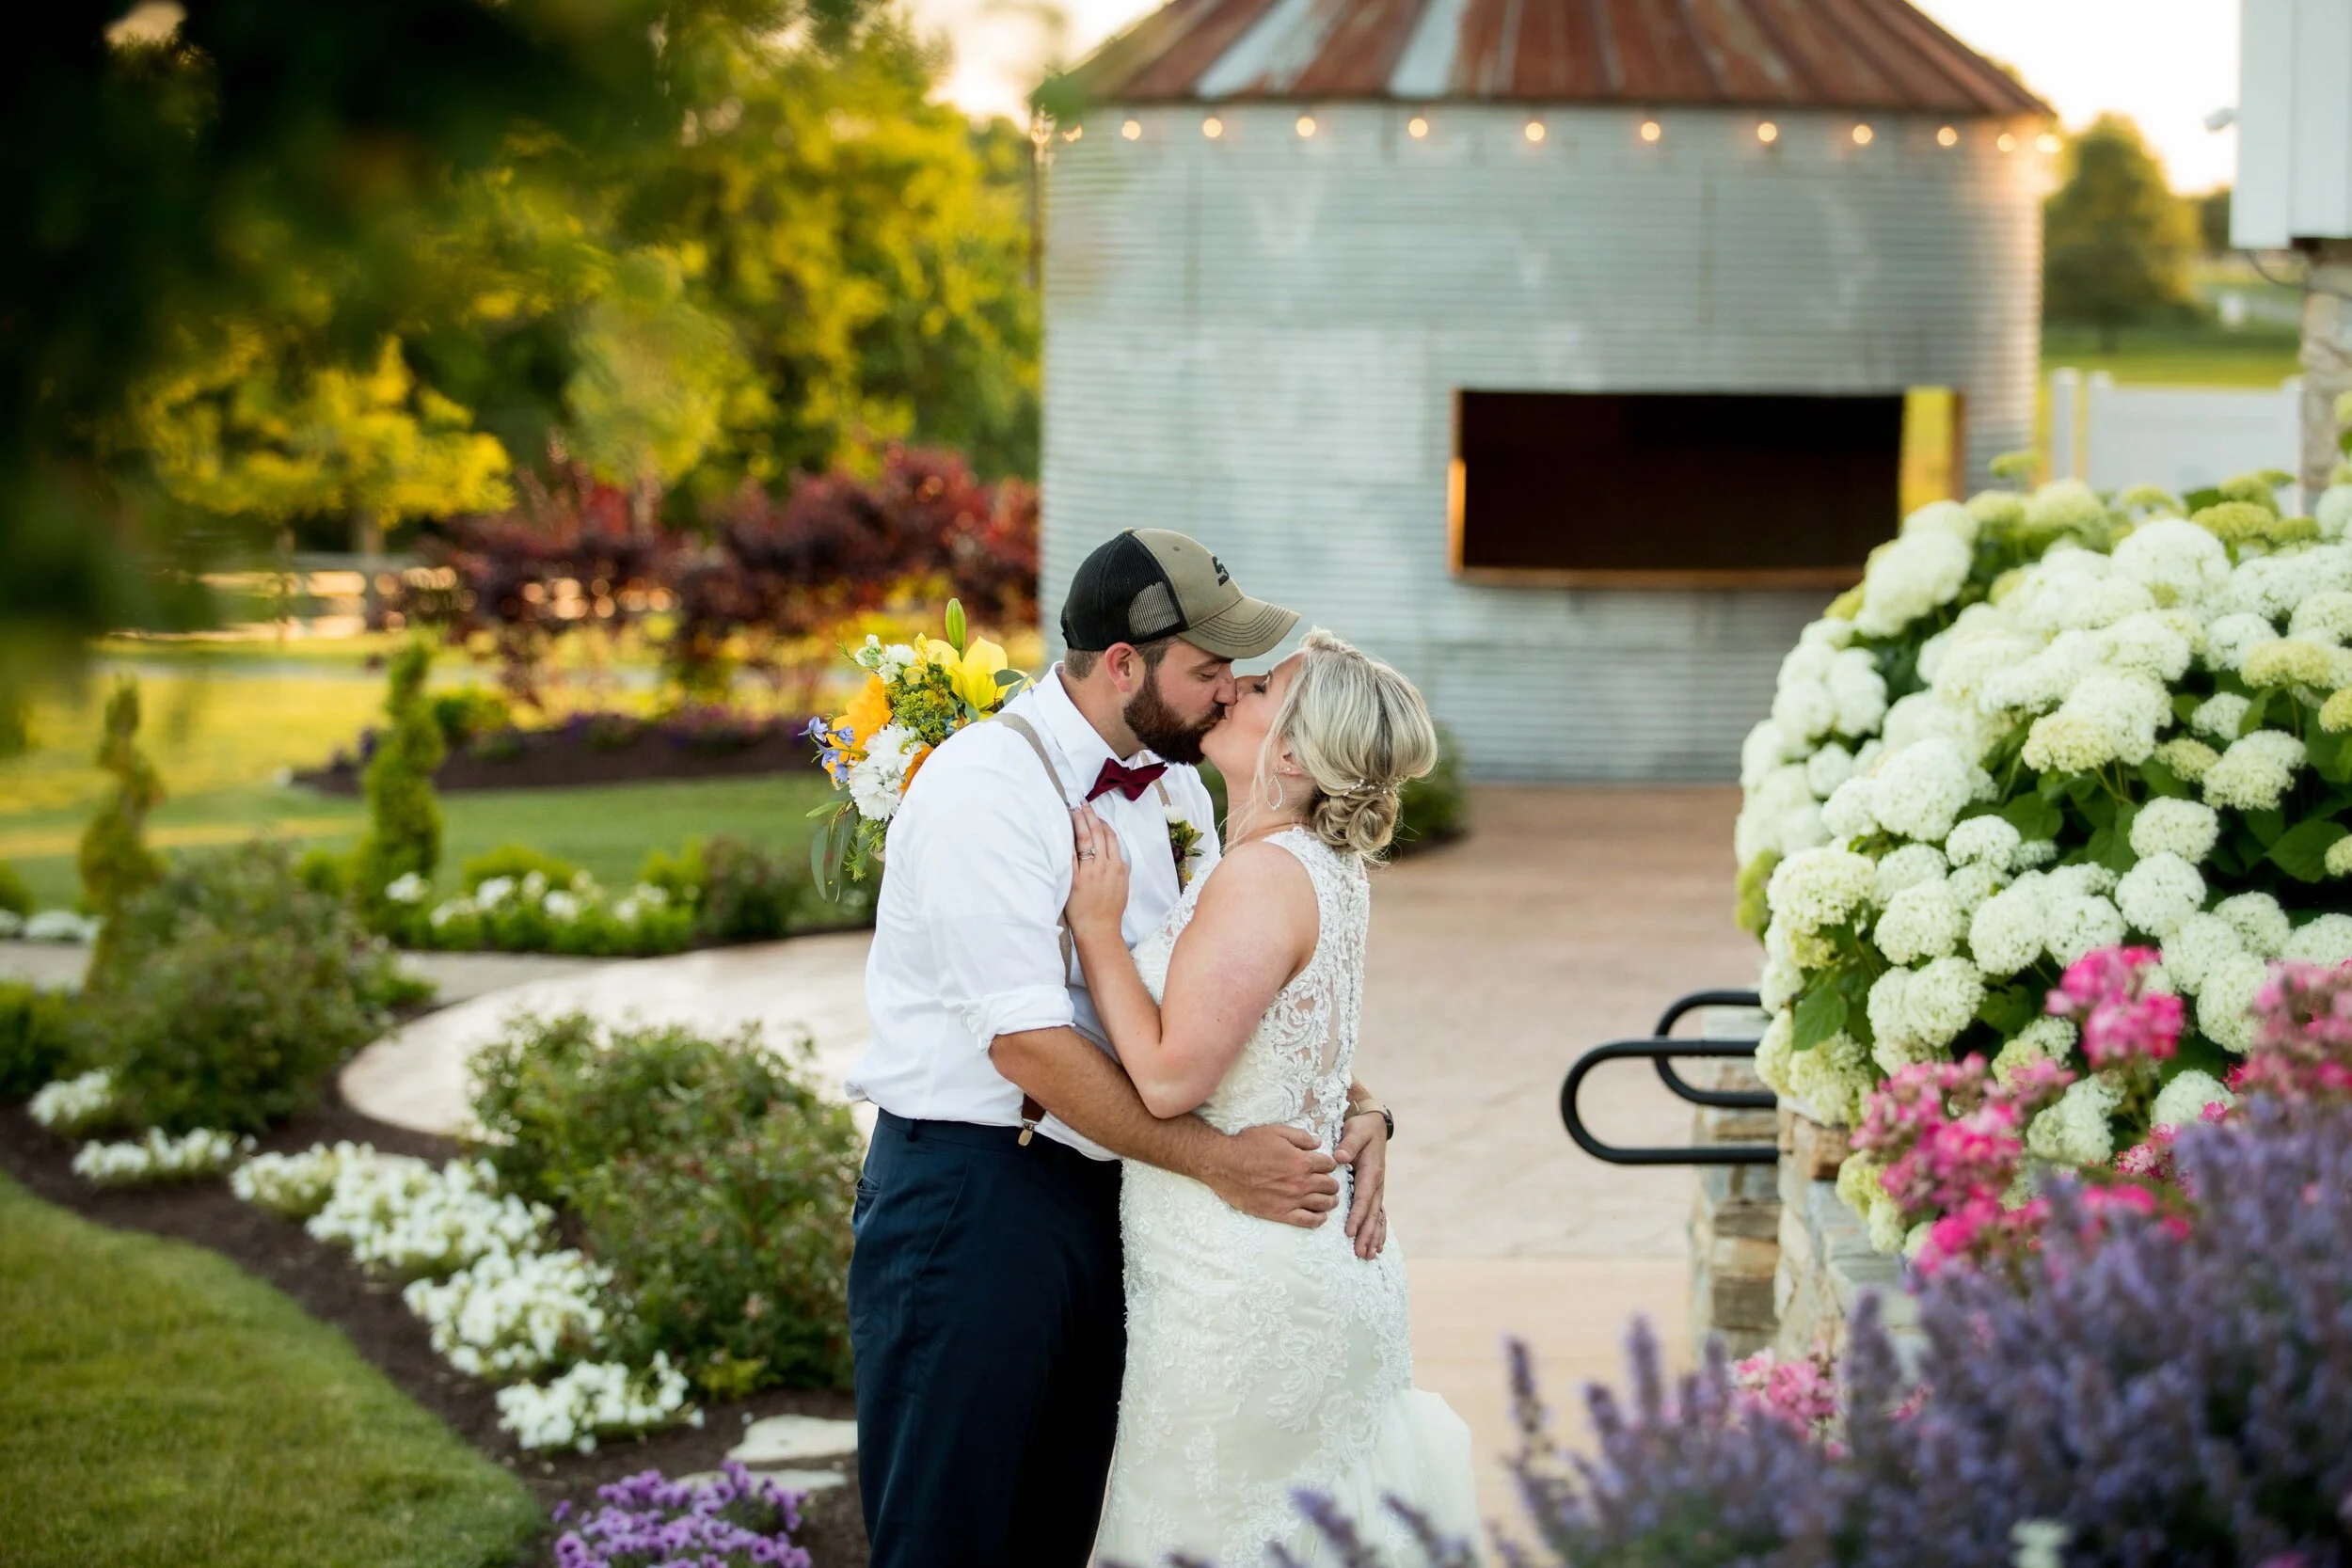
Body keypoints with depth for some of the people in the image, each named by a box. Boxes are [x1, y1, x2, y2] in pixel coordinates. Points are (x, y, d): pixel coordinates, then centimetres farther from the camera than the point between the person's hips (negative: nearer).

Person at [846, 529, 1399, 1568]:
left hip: (1104, 1194, 8)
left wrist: (1354, 1113, -1)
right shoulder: (988, 788, -17)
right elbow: (1027, 1046, -22)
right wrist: (1215, 1160, -19)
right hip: (970, 1194, -8)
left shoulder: (1174, 784, 8)